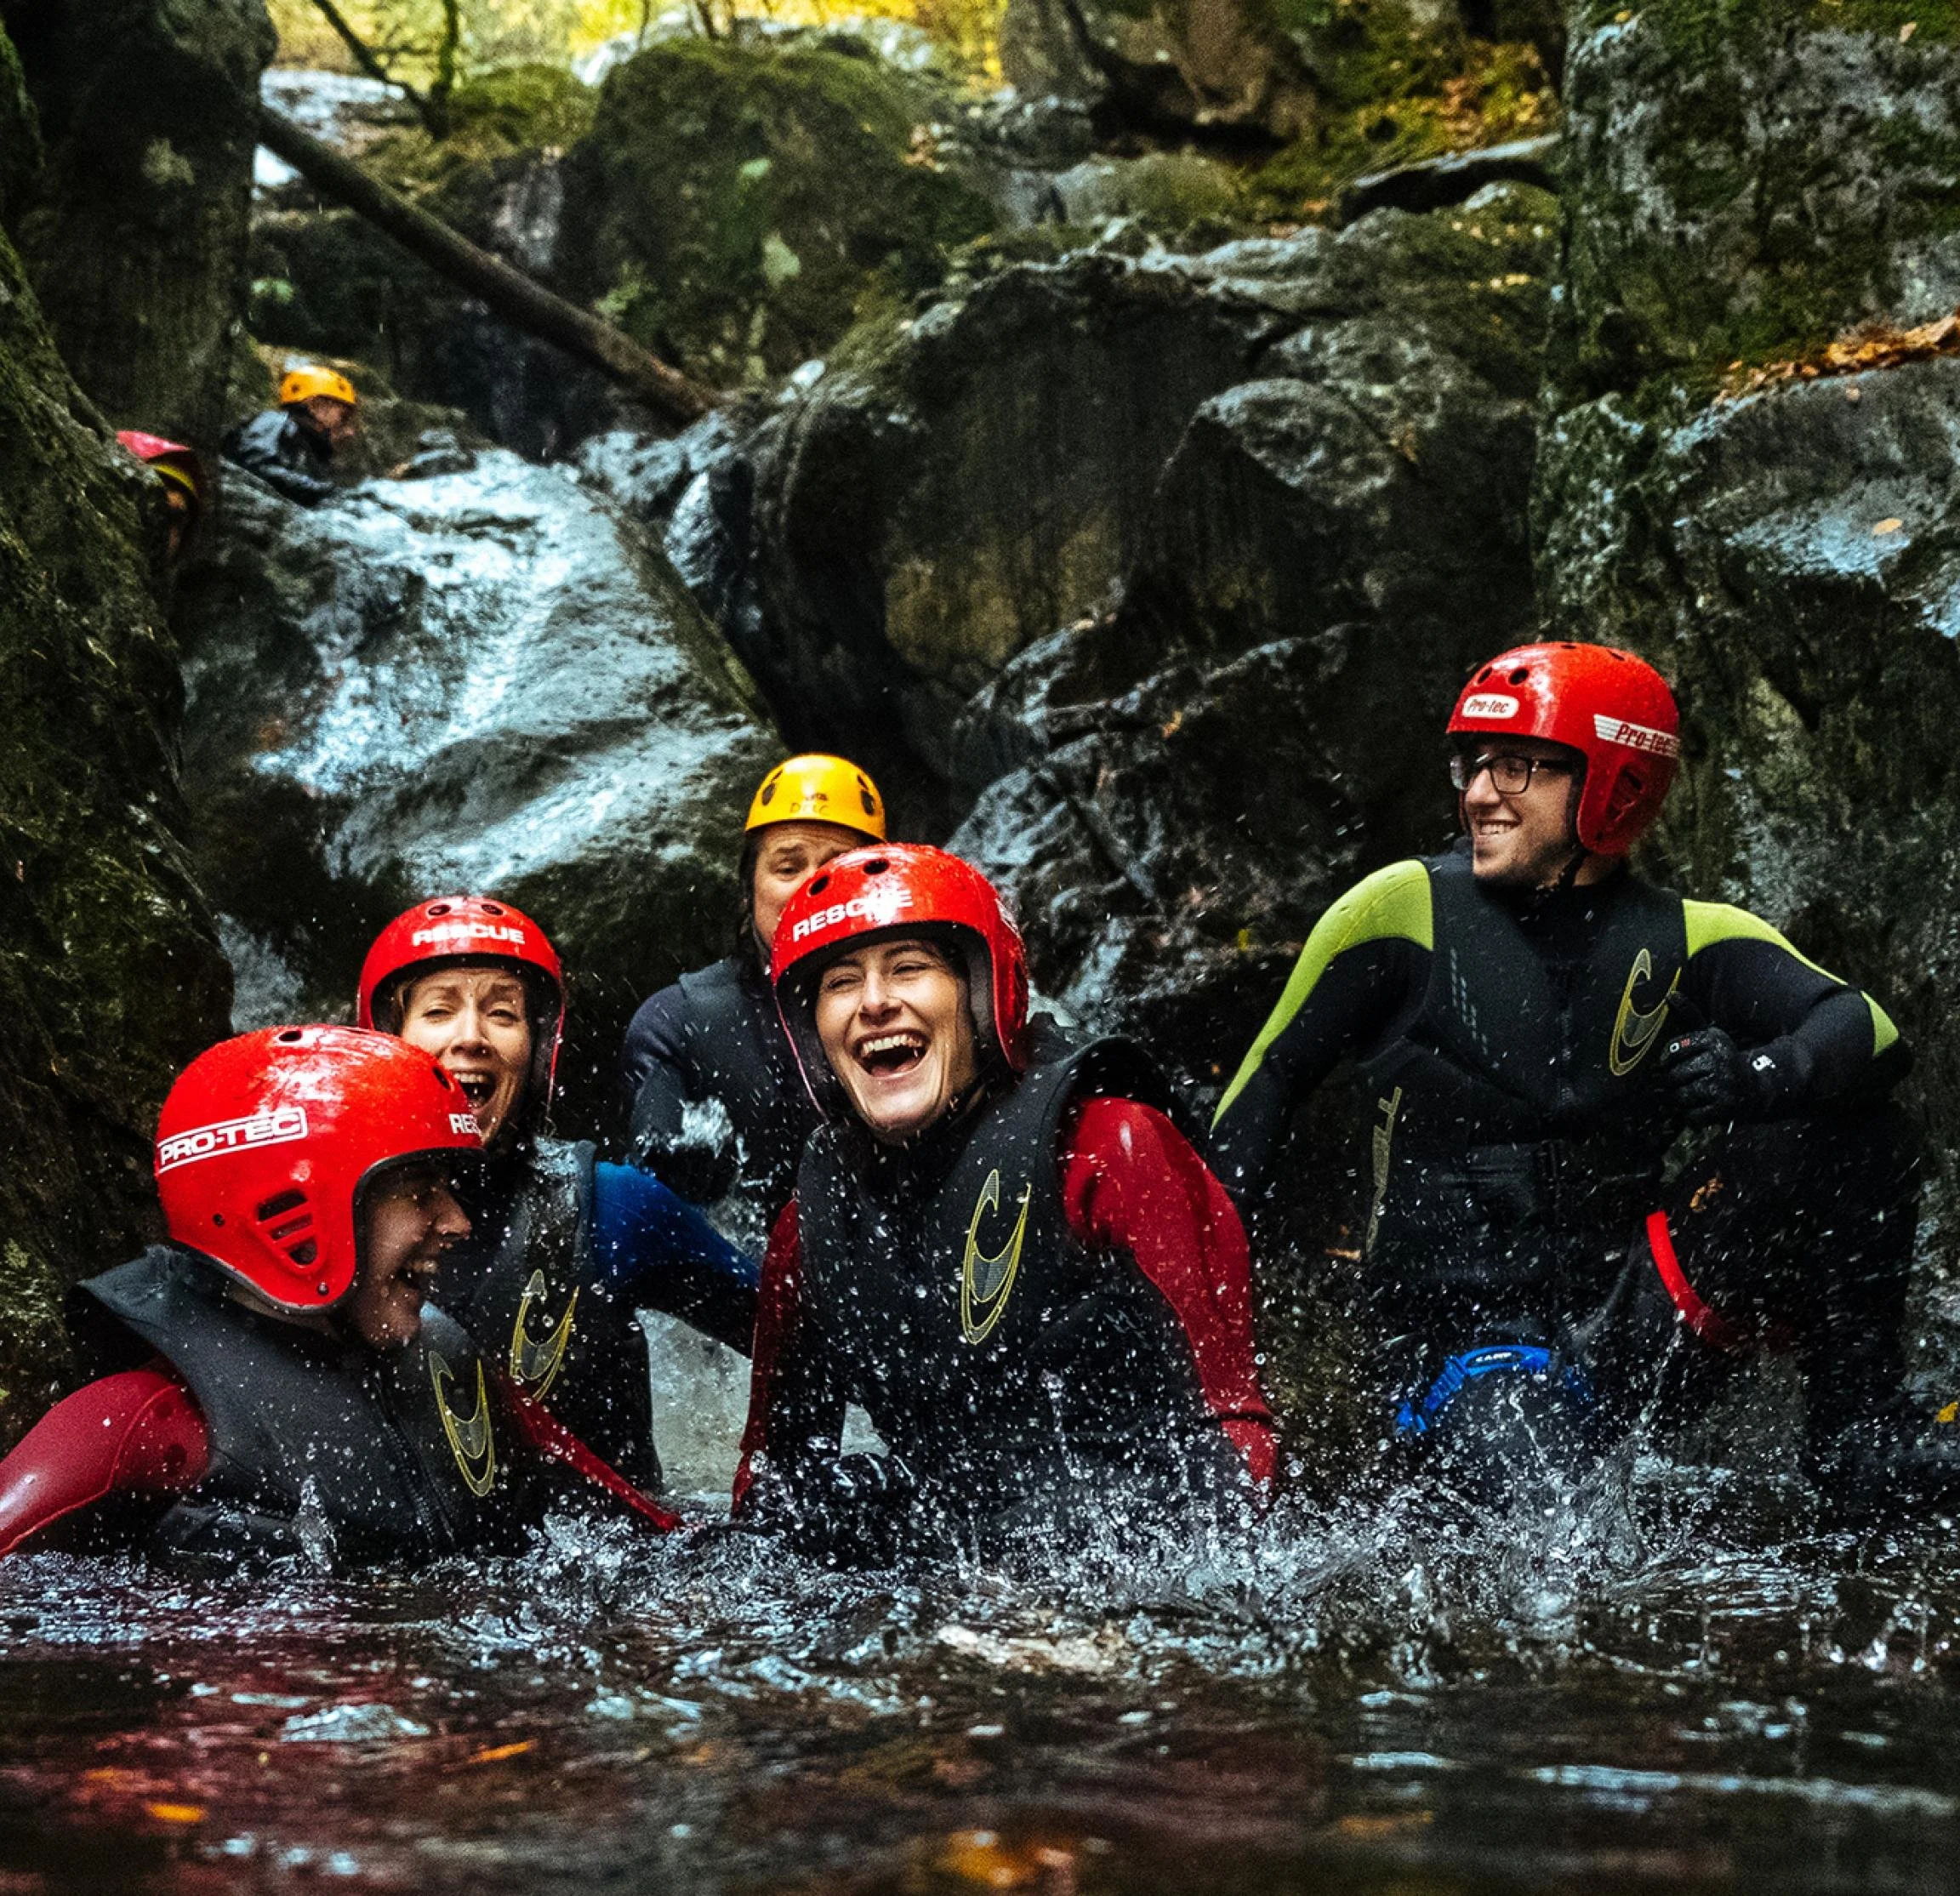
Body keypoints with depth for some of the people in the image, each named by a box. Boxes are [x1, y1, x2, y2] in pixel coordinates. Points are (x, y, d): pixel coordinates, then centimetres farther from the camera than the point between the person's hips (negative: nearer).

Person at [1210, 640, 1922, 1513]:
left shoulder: (1685, 941, 3)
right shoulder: (1402, 910, -3)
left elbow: (1870, 1034, -10)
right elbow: (1269, 1078, 5)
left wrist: (1761, 1075, -32)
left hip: (1625, 1301, 2)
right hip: (1460, 1330, -2)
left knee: (1846, 1134, -16)